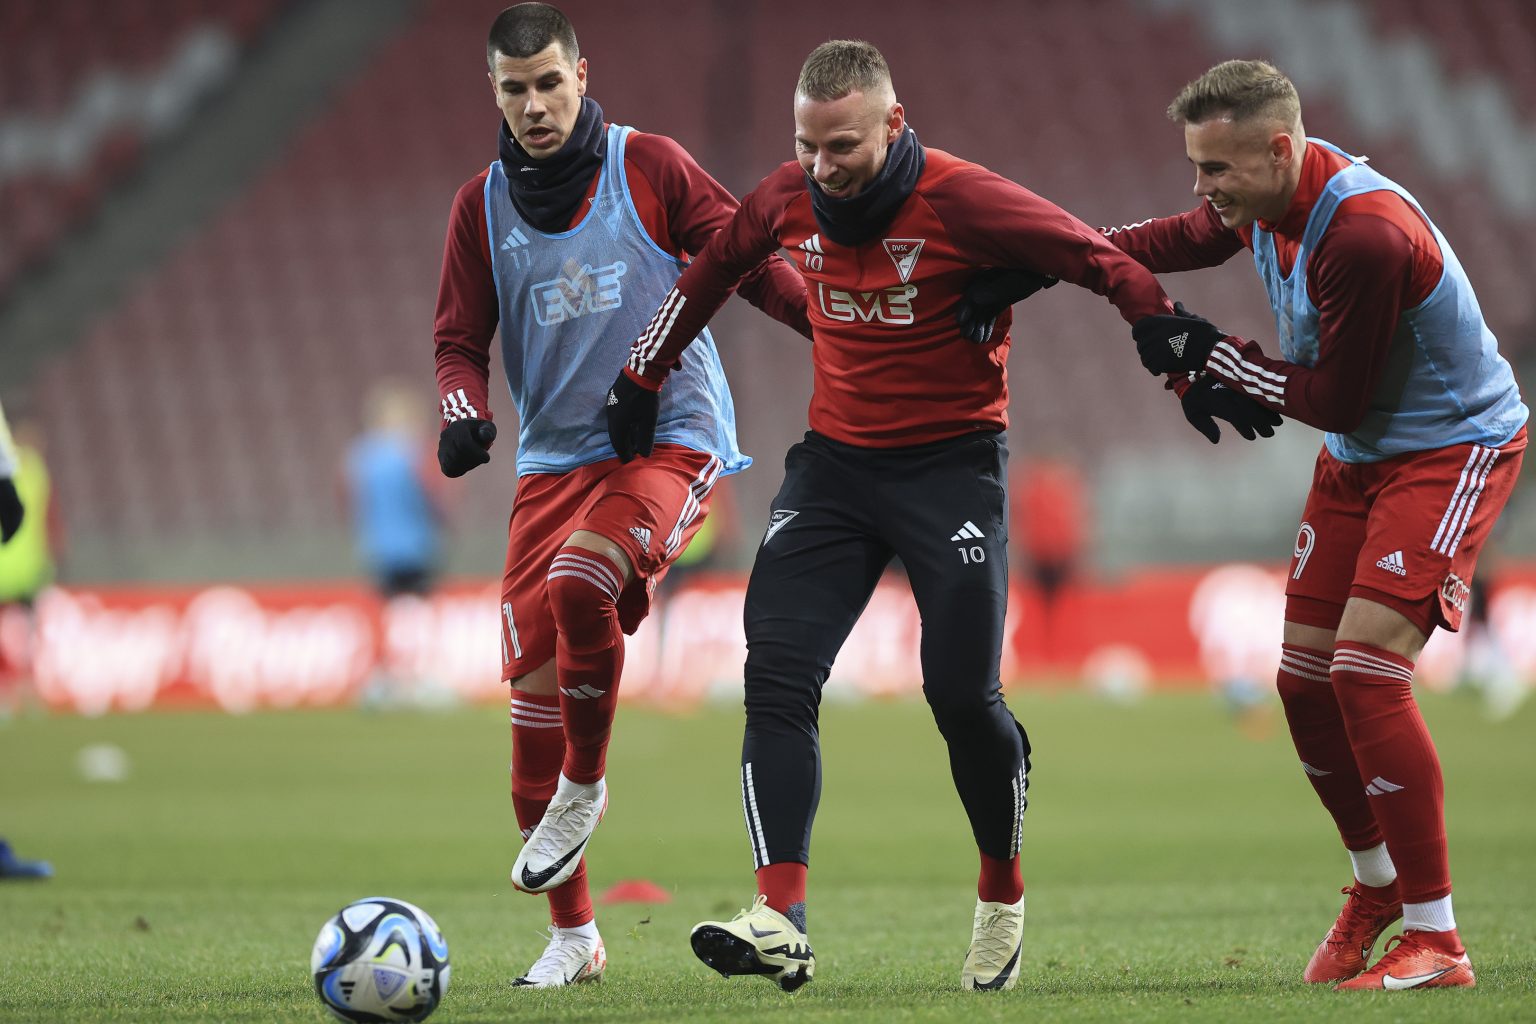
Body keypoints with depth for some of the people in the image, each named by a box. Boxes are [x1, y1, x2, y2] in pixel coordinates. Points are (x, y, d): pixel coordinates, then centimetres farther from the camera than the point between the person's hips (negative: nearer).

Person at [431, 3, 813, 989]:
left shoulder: (647, 166, -1)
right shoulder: (481, 205, 7)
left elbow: (748, 263, 2)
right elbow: (461, 339, 8)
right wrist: (466, 410, -12)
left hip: (672, 437, -4)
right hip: (553, 459, 4)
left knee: (578, 583, -32)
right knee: (533, 684, -4)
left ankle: (584, 789, -5)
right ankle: (572, 934, 9)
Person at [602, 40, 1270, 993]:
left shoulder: (963, 201, -18)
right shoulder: (789, 199, -2)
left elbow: (1104, 264, -15)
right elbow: (716, 266, 19)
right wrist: (644, 378, 24)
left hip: (951, 462, -4)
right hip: (834, 459, 5)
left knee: (963, 693, -8)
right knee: (777, 672, -12)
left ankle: (1004, 898, 19)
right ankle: (781, 920, -18)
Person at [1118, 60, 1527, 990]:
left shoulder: (1368, 237, -32)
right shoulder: (1270, 197, -5)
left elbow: (1335, 399, -24)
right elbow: (1186, 239, 18)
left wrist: (1209, 353, -18)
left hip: (1452, 450, -9)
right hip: (1359, 455, 9)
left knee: (1365, 669, -21)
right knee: (1305, 679, 7)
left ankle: (1435, 941, -15)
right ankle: (1377, 887, 30)